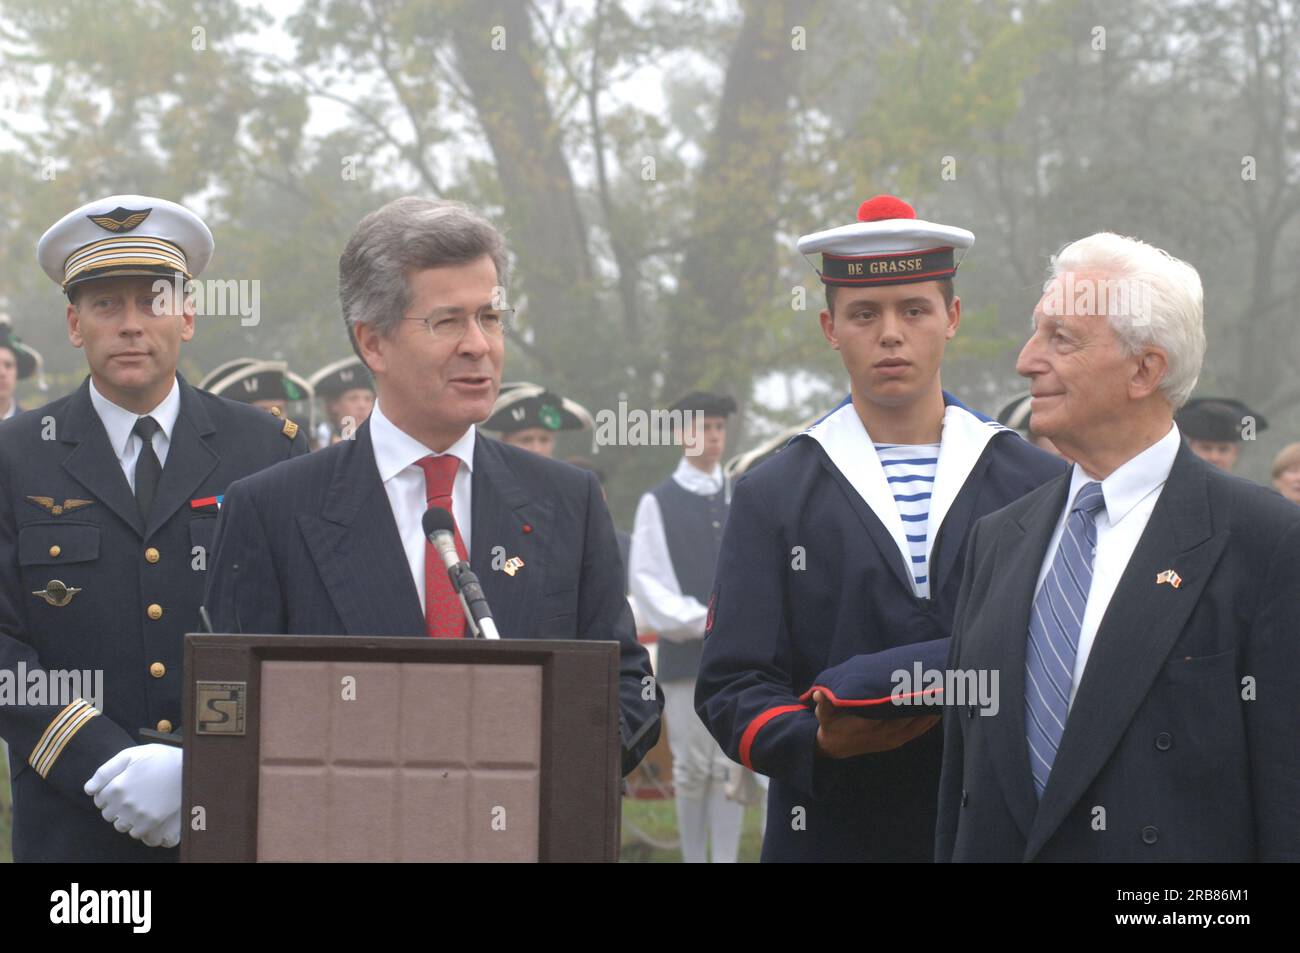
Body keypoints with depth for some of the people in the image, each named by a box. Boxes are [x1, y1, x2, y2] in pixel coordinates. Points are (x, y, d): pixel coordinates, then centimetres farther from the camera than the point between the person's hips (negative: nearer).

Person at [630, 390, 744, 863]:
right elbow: (647, 580, -2)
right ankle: (694, 859, 8)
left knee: (731, 767, -1)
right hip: (684, 652, -2)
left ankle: (726, 860, 0)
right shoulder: (658, 504, 4)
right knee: (692, 767, 0)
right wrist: (699, 621, -11)